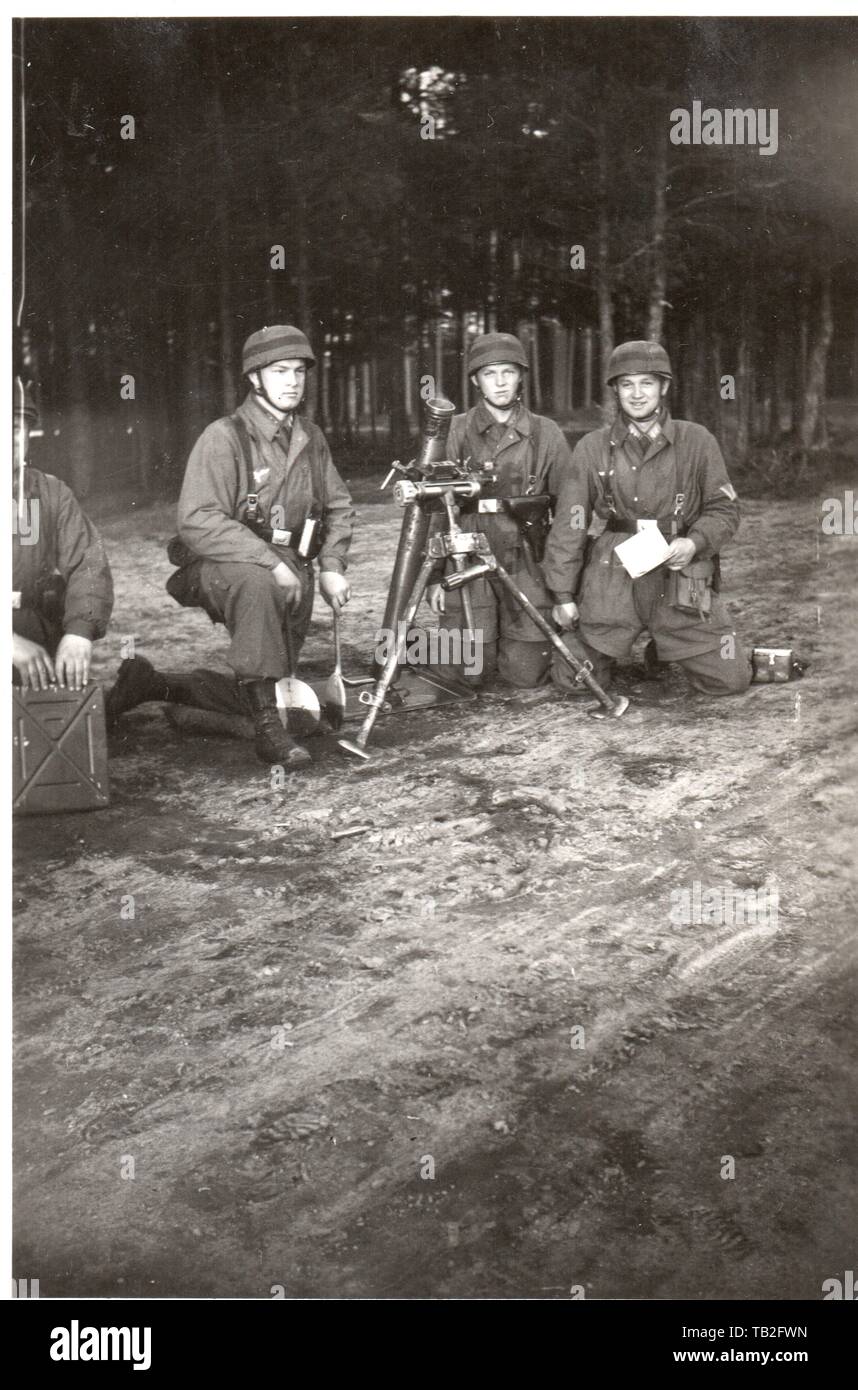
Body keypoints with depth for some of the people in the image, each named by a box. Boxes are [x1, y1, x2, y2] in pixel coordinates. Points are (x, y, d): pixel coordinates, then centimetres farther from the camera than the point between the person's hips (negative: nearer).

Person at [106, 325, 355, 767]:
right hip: (219, 569, -6)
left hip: (289, 577, 6)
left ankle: (152, 683, 24)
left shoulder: (311, 437, 7)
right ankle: (268, 730, -33)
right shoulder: (223, 437, -13)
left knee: (269, 693, 5)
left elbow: (338, 506, 17)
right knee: (258, 584, -41)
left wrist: (332, 566, 0)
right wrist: (270, 562, -29)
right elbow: (197, 522, -23)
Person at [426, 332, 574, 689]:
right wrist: (435, 575, -3)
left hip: (528, 564, 1)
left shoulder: (546, 434, 5)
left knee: (526, 674, -3)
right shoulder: (455, 432, 4)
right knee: (473, 672, -4)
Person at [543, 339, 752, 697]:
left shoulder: (696, 441, 2)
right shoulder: (592, 448, 3)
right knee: (572, 679, -2)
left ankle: (668, 651, 28)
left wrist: (695, 542, -15)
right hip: (613, 585, 0)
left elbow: (724, 509, 5)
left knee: (730, 680, -2)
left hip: (682, 586, 0)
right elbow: (569, 523, 4)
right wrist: (563, 594, 1)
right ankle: (609, 651, 32)